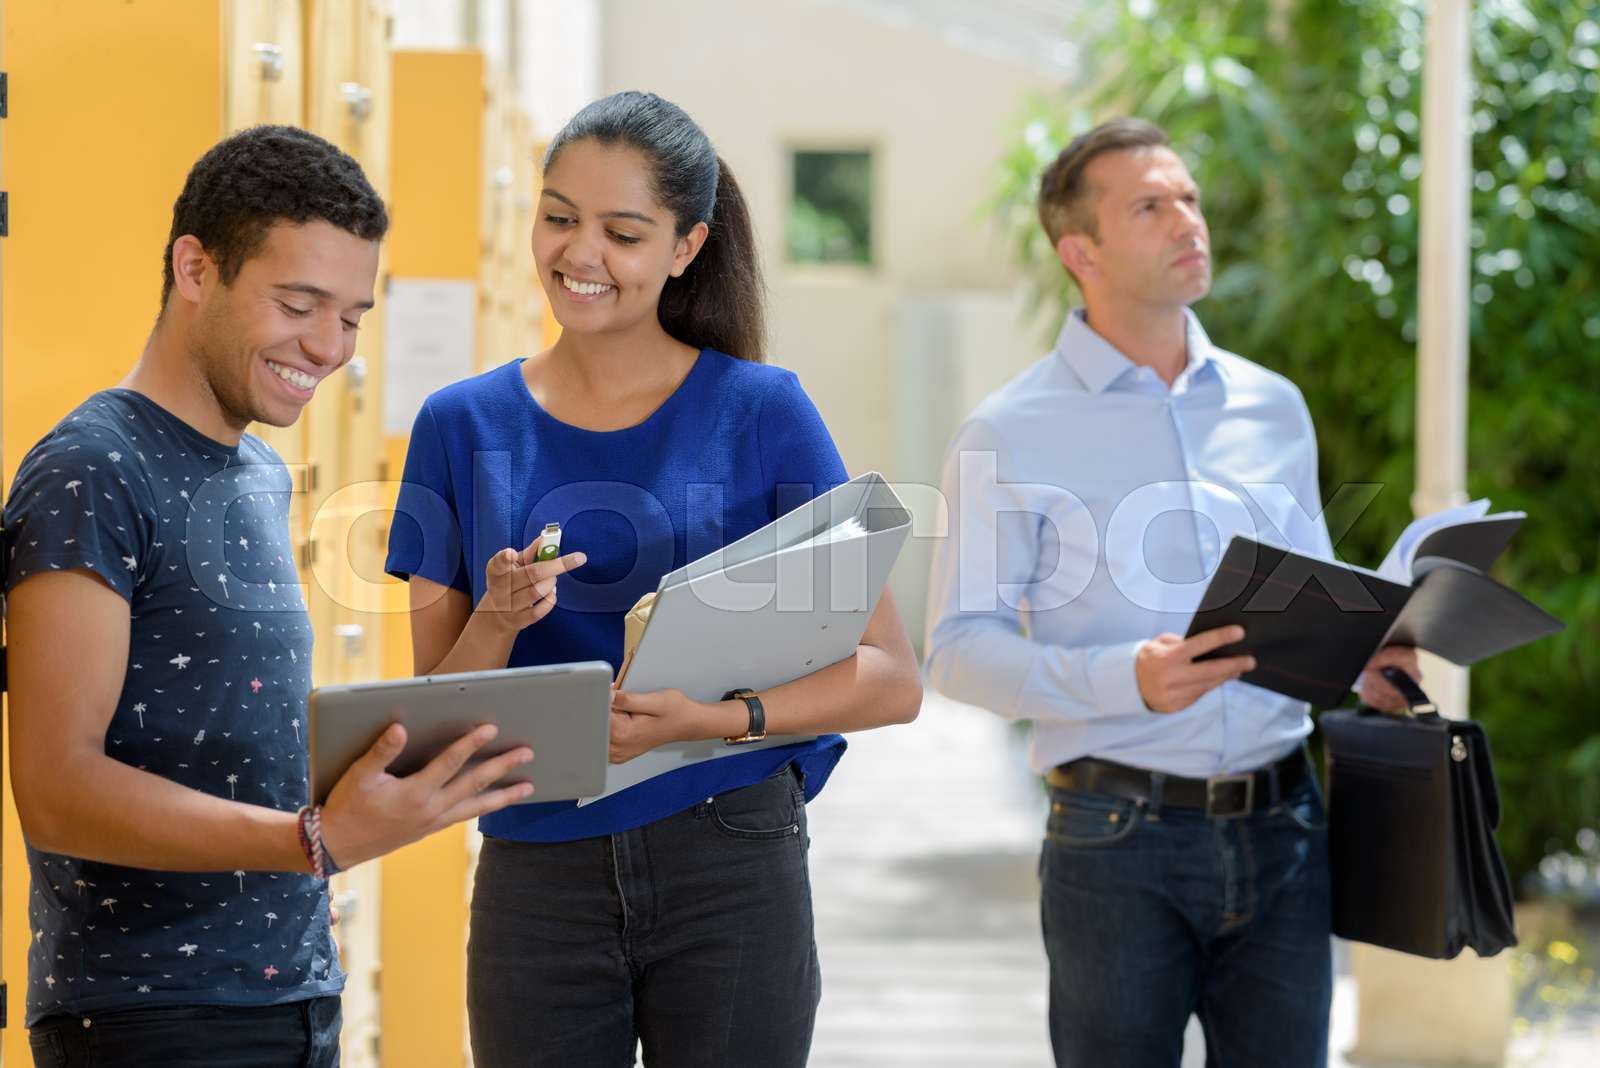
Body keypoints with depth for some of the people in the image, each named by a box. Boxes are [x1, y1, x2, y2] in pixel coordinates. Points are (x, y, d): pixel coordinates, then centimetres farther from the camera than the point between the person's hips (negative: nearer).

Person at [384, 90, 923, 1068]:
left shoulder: (761, 411, -1)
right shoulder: (464, 426, 5)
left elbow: (892, 679, -5)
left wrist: (711, 718, -19)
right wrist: (497, 621, -14)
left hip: (731, 872, -1)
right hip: (537, 873, 2)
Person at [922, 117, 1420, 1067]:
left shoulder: (1274, 408, 13)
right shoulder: (1013, 435, -2)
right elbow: (961, 646, -8)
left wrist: (1361, 661, -1)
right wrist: (1128, 679, -23)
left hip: (1283, 836, 4)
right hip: (1121, 844, -4)